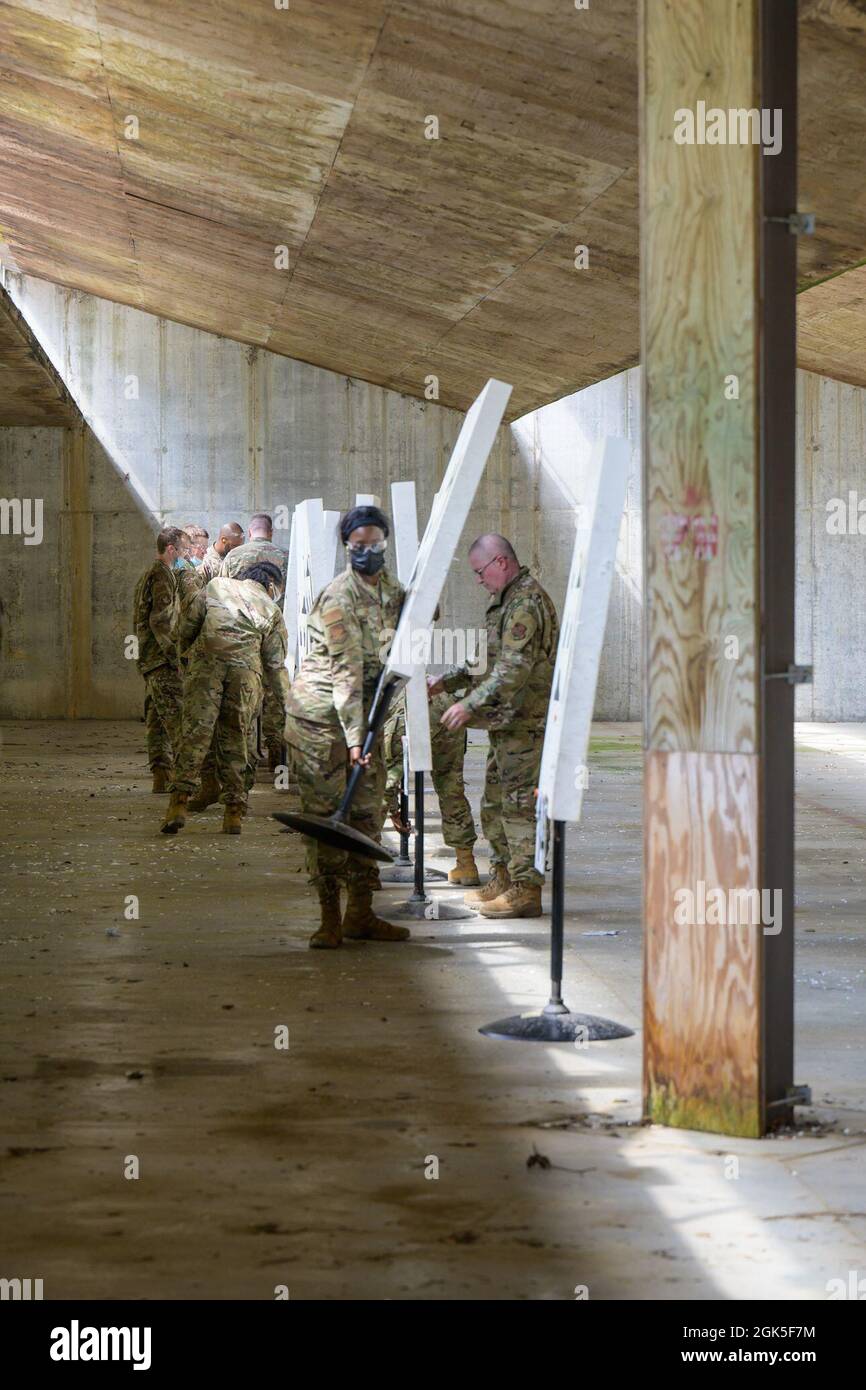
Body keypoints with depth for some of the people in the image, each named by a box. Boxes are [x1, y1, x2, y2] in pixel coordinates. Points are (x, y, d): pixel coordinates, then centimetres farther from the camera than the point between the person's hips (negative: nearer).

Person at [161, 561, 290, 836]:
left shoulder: (216, 587, 17)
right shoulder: (271, 610, 17)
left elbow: (186, 627, 12)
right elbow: (276, 665, 14)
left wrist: (191, 649, 32)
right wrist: (287, 706, 20)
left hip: (205, 665, 0)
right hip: (246, 673, 0)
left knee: (194, 733, -4)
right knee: (237, 742, 9)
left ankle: (179, 803, -16)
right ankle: (234, 812, 10)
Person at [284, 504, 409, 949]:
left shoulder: (390, 589, 7)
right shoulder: (339, 598, -17)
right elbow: (346, 672, -22)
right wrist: (355, 737, -25)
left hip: (361, 711, 8)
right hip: (321, 714, -8)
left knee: (366, 811, 8)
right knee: (325, 812, -6)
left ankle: (360, 914, 16)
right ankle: (329, 919, -2)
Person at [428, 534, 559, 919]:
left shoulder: (527, 603, -16)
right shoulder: (506, 600, 18)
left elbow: (514, 668, -25)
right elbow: (488, 659, 26)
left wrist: (469, 704, -27)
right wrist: (445, 681, 17)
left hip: (525, 723, -11)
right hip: (507, 722, 11)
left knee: (520, 804, -8)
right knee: (495, 803, 15)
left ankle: (525, 890, -5)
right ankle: (503, 880, 23)